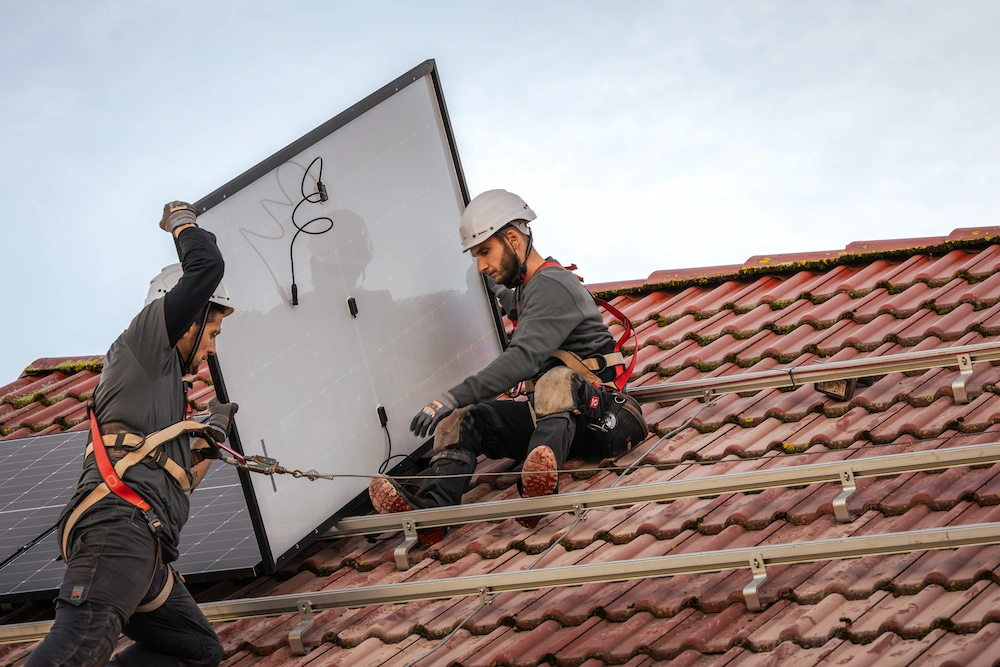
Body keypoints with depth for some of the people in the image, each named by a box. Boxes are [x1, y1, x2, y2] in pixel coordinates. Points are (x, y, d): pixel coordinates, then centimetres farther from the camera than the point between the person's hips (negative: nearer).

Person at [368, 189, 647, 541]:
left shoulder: (551, 287, -12)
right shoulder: (526, 289, 20)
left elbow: (524, 358, -29)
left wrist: (454, 397, -37)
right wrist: (504, 295, 33)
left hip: (599, 418, -9)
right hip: (551, 418, 9)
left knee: (556, 379, -40)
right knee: (460, 420, -10)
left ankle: (540, 480, -64)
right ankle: (432, 506, -37)